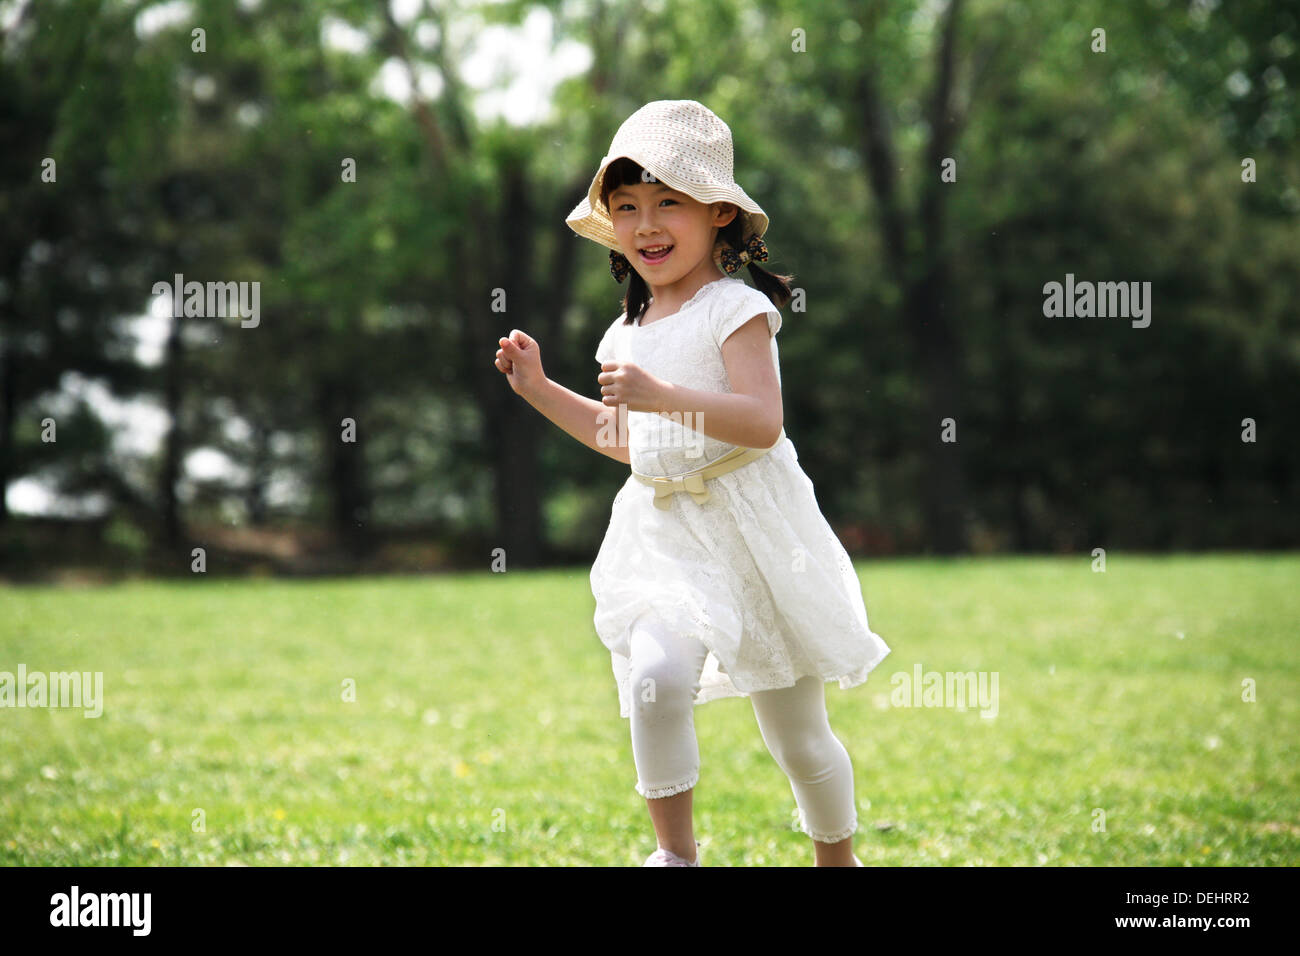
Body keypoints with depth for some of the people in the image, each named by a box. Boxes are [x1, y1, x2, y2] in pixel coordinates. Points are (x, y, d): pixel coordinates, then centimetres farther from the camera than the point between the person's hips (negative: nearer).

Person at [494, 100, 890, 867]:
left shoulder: (736, 309, -10)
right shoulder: (629, 332, 11)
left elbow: (762, 422, -23)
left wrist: (662, 395, -32)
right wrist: (540, 388, 19)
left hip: (753, 531, -4)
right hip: (664, 536, 5)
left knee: (799, 734, 8)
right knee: (654, 677, -24)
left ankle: (839, 858, 30)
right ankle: (676, 852, -10)